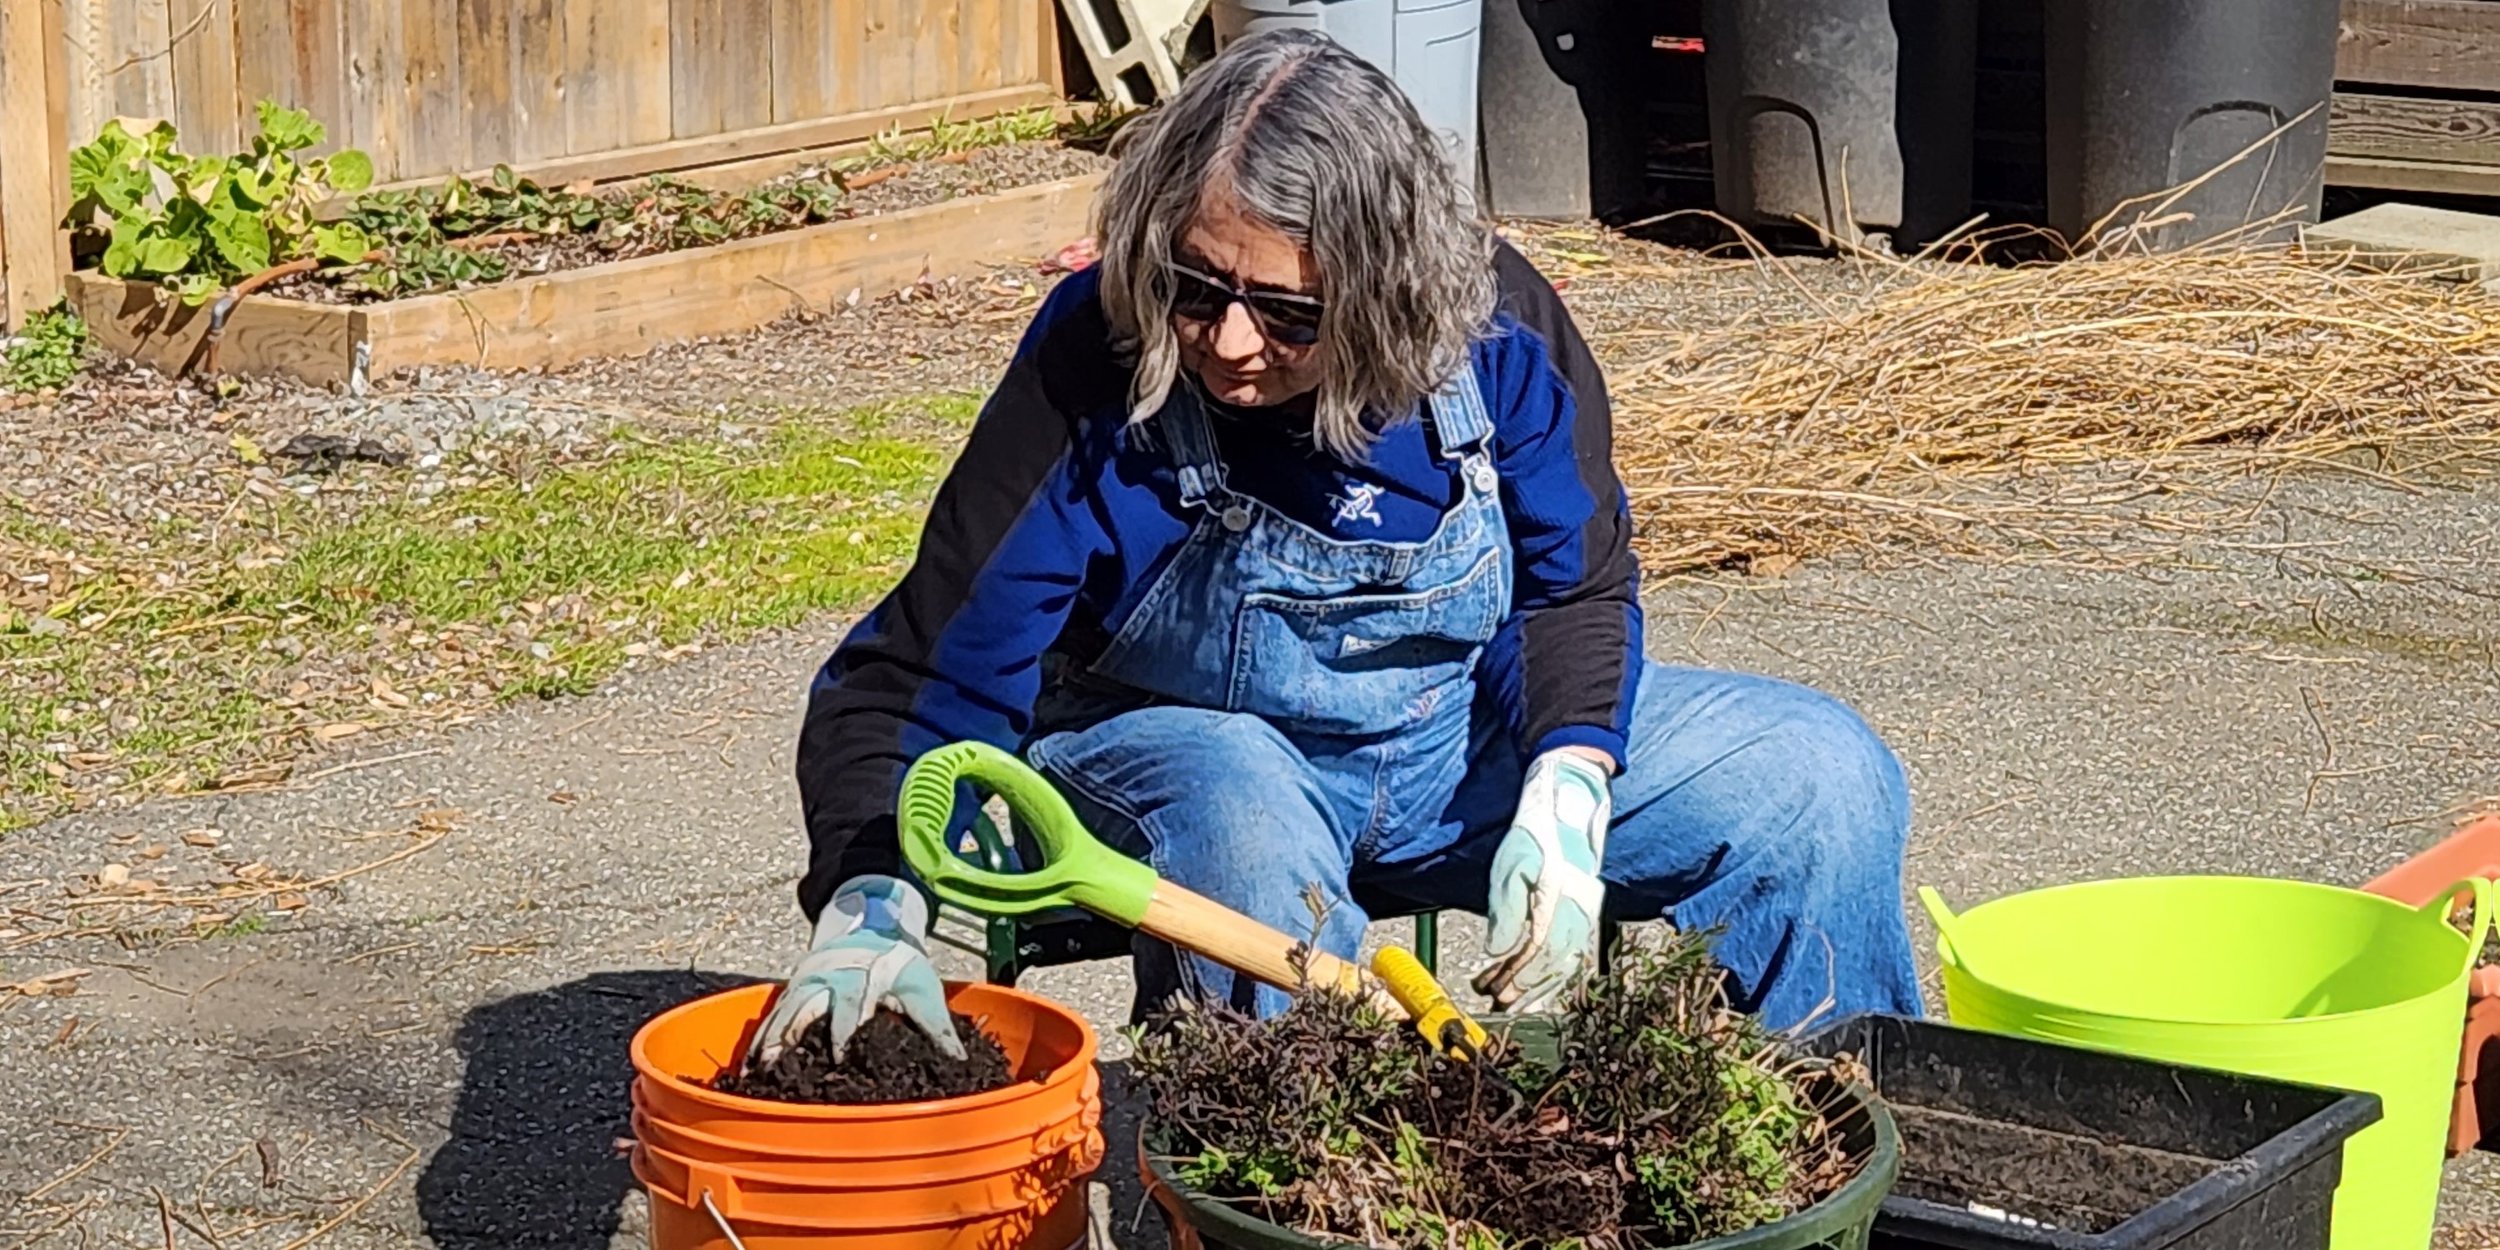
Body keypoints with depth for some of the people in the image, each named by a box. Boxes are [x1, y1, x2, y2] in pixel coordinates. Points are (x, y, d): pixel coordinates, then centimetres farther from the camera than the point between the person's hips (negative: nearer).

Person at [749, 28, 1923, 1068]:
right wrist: (870, 908, -41)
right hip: (1183, 751, -3)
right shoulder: (1096, 368, -26)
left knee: (1825, 780, -10)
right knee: (1237, 819, -40)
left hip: (1470, 736, 3)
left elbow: (1580, 587, -4)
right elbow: (913, 676, -23)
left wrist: (1564, 803, -22)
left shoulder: (1495, 325, -18)